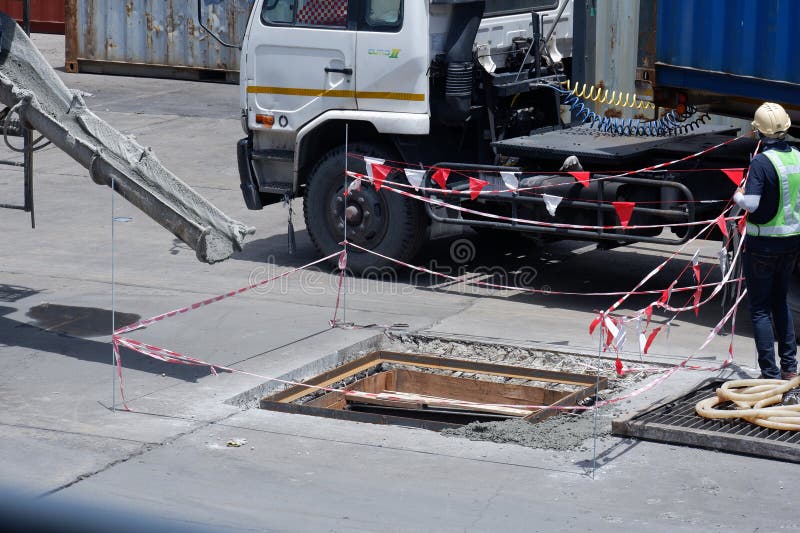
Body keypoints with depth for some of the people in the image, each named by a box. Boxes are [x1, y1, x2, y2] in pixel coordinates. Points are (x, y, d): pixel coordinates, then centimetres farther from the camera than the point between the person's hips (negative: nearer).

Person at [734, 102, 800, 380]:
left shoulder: (762, 162, -20)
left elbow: (750, 203, -27)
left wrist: (738, 196, -7)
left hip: (763, 243, -6)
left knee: (760, 309, 3)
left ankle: (771, 374, 3)